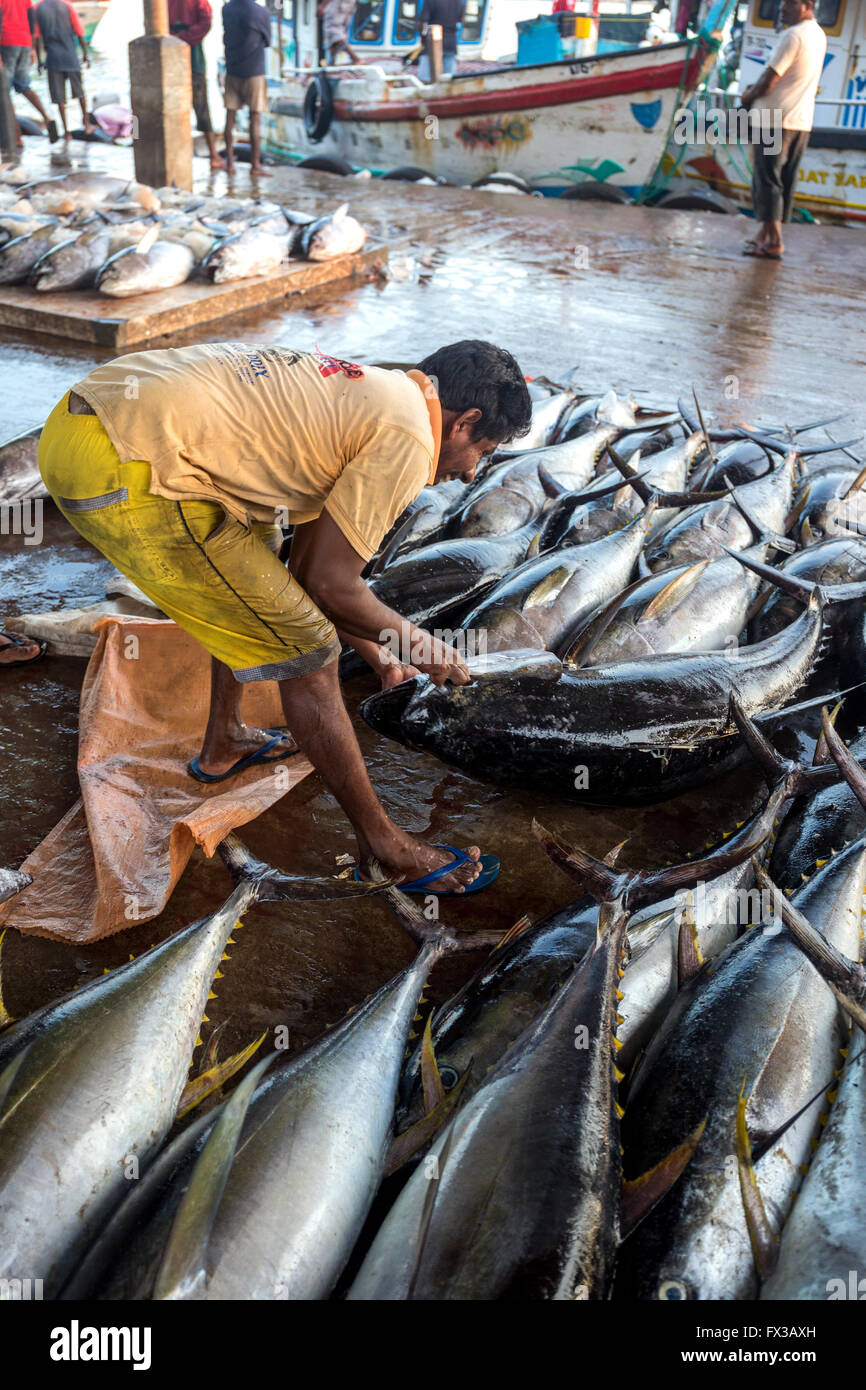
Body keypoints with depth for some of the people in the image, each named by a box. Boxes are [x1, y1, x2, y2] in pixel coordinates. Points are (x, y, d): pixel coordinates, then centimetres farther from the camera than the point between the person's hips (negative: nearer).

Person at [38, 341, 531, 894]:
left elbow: (307, 565, 28)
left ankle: (224, 743, 45)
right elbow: (329, 584, -5)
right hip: (126, 474, -10)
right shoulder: (407, 438, -5)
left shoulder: (355, 394, 23)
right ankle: (384, 846, 14)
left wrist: (375, 651, 35)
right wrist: (415, 644, 12)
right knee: (305, 653, -1)